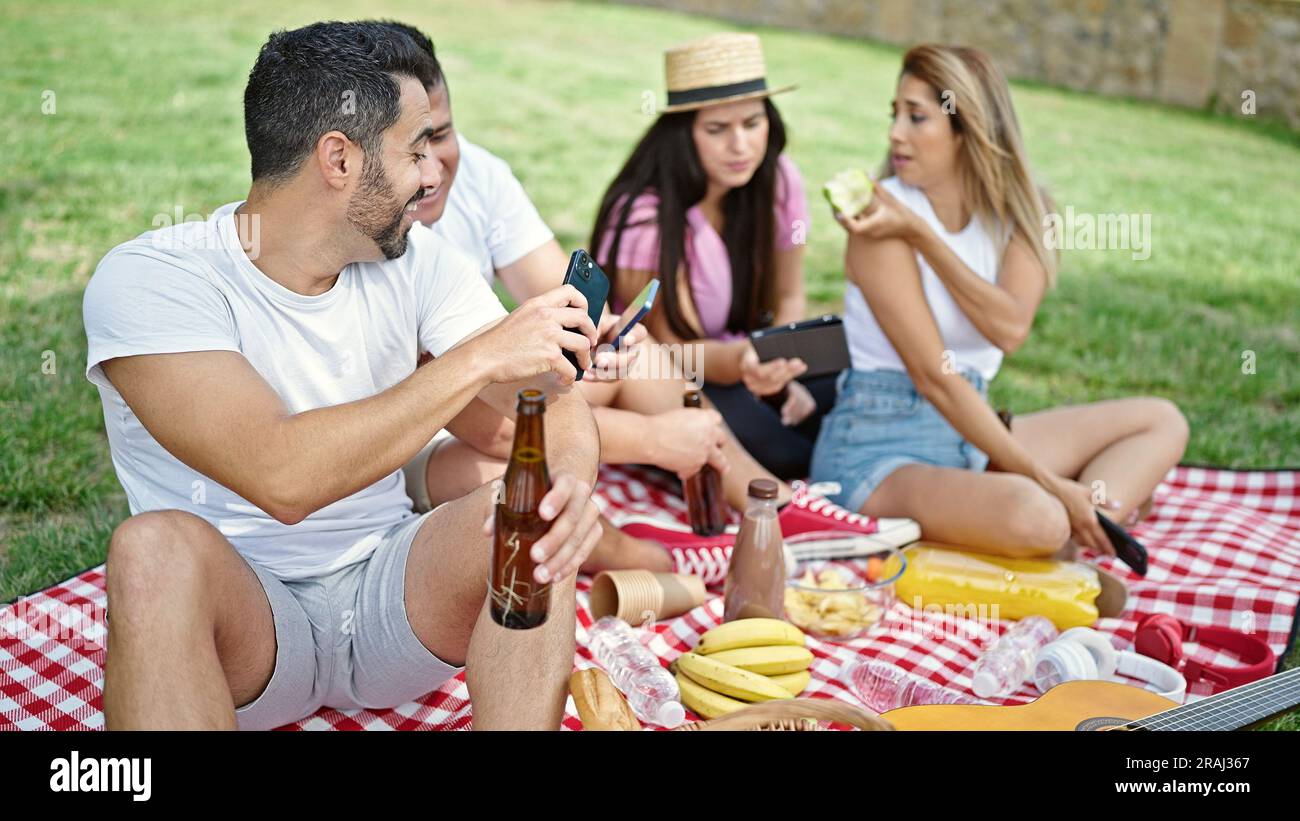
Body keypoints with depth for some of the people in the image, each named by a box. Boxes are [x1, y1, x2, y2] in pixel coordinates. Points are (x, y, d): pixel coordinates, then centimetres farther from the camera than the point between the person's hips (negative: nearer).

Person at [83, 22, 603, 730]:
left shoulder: (418, 259, 1)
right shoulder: (147, 280, -16)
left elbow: (551, 398, -3)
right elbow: (281, 478, -30)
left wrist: (572, 476, -27)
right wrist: (482, 355, -29)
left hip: (391, 597, 4)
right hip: (241, 615, -4)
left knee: (534, 514, -22)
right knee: (157, 546, -34)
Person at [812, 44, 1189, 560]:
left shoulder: (1013, 212, 3)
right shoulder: (883, 219, -13)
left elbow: (1011, 327, -17)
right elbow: (934, 376, -18)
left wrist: (920, 232, -24)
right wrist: (1047, 481, -19)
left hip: (972, 428, 7)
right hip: (880, 447, -7)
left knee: (1161, 421, 2)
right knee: (1035, 517, -35)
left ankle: (1077, 545, -17)